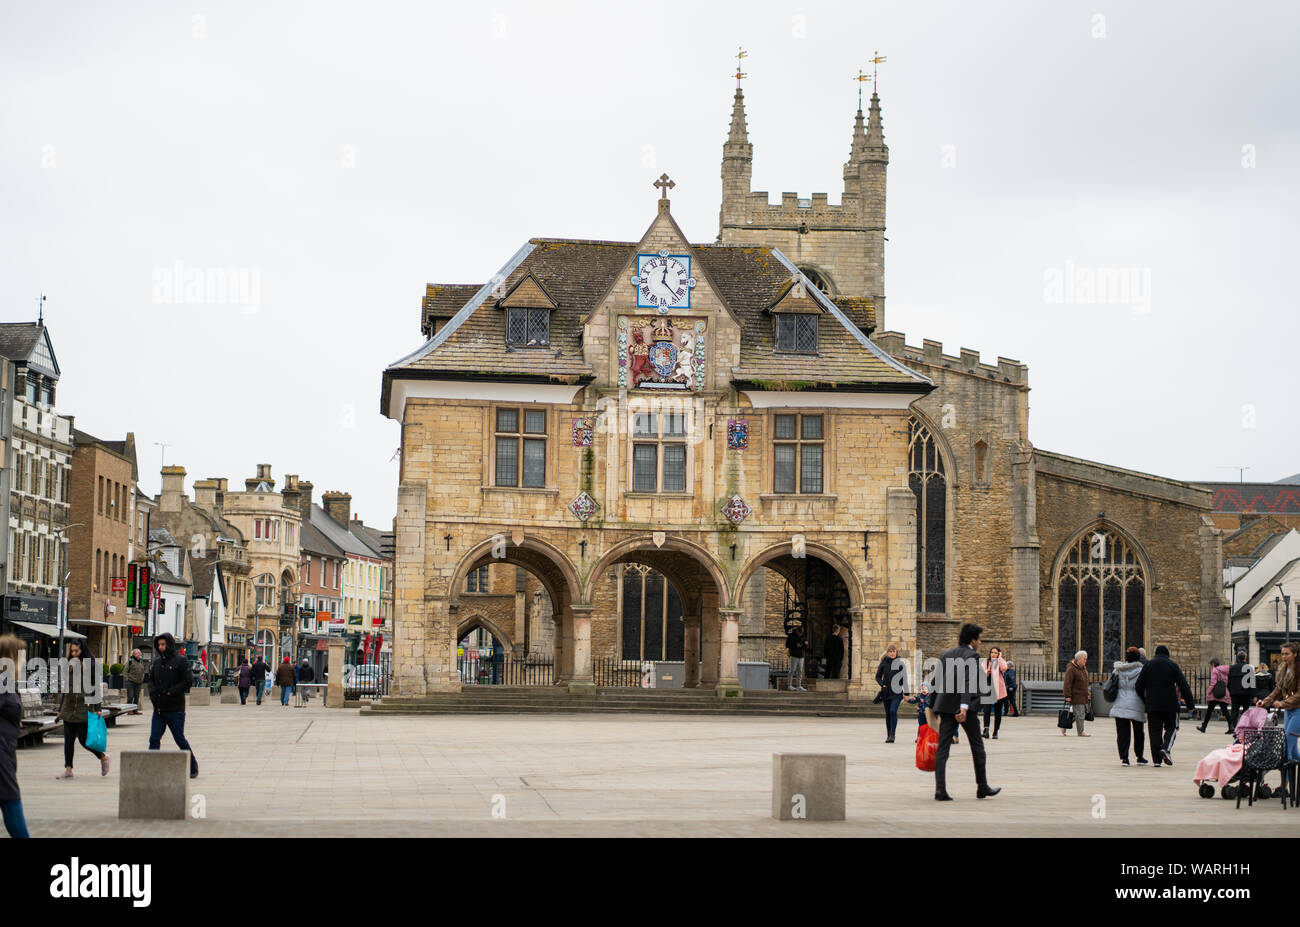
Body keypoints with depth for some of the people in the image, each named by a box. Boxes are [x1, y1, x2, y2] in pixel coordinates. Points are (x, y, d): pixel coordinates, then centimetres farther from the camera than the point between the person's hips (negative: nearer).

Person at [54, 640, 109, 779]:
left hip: (84, 708, -6)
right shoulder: (69, 665, 12)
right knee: (68, 740, 2)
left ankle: (103, 757, 16)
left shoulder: (90, 665, -4)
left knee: (83, 739, -6)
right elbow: (65, 689, 17)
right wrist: (60, 710, 16)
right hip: (69, 708, 6)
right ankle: (68, 769, 4)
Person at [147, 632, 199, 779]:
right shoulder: (157, 662, 11)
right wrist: (152, 692, 0)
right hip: (158, 709, 5)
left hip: (175, 710, -5)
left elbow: (188, 681, -12)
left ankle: (193, 768, 17)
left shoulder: (180, 661, -7)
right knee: (154, 739, -2)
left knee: (180, 739, 2)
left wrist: (170, 692, -15)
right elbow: (151, 679, 20)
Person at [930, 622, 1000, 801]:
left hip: (945, 706, 5)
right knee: (977, 746, 11)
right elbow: (968, 682, -21)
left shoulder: (945, 655, 12)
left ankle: (940, 790, -10)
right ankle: (982, 787, 19)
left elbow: (936, 681, 13)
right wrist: (964, 706, -31)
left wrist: (932, 706, 19)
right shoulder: (972, 656, -8)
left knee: (942, 748, 1)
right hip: (965, 707, -5)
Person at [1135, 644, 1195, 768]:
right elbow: (1183, 685, -3)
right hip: (1170, 704, -2)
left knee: (1155, 730, 5)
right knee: (1171, 727, 12)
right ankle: (1166, 748, -15)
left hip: (1152, 705, 2)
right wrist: (1190, 702, 3)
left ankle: (1157, 760, 2)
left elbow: (1139, 686, 5)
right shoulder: (1173, 666, -1)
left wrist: (1144, 700, 16)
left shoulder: (1148, 665, 5)